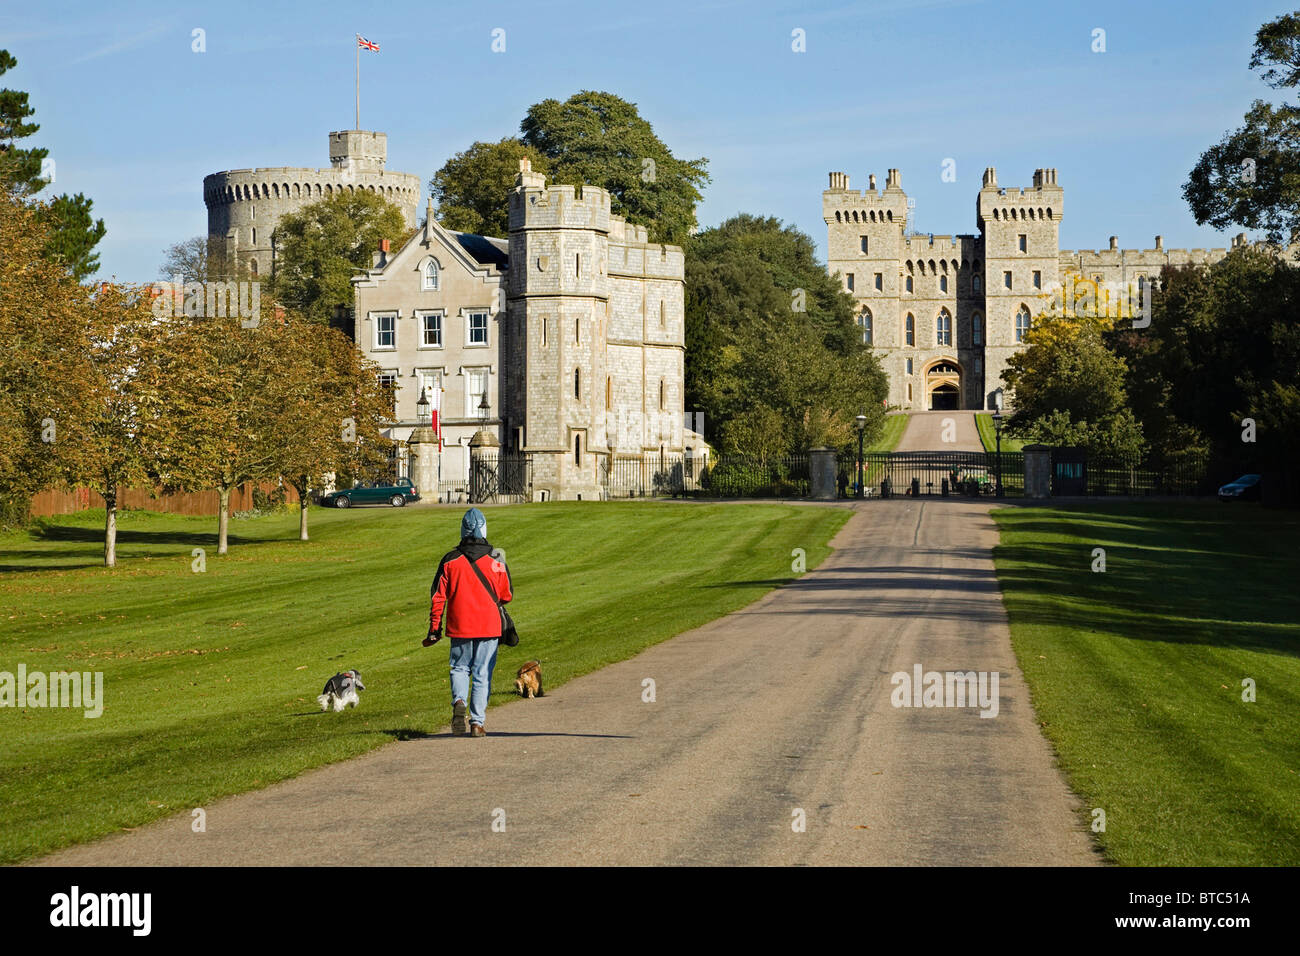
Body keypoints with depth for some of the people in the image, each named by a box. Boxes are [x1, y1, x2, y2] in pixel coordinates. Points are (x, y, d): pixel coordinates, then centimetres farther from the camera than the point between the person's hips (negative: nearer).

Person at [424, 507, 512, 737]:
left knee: (460, 668, 17)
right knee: (482, 674, 6)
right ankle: (477, 723, 4)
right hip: (489, 627, 0)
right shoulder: (497, 561, -3)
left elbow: (438, 597, -1)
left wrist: (434, 629, 6)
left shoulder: (450, 561, -3)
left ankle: (459, 701, -11)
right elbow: (507, 597, 5)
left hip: (460, 627, 0)